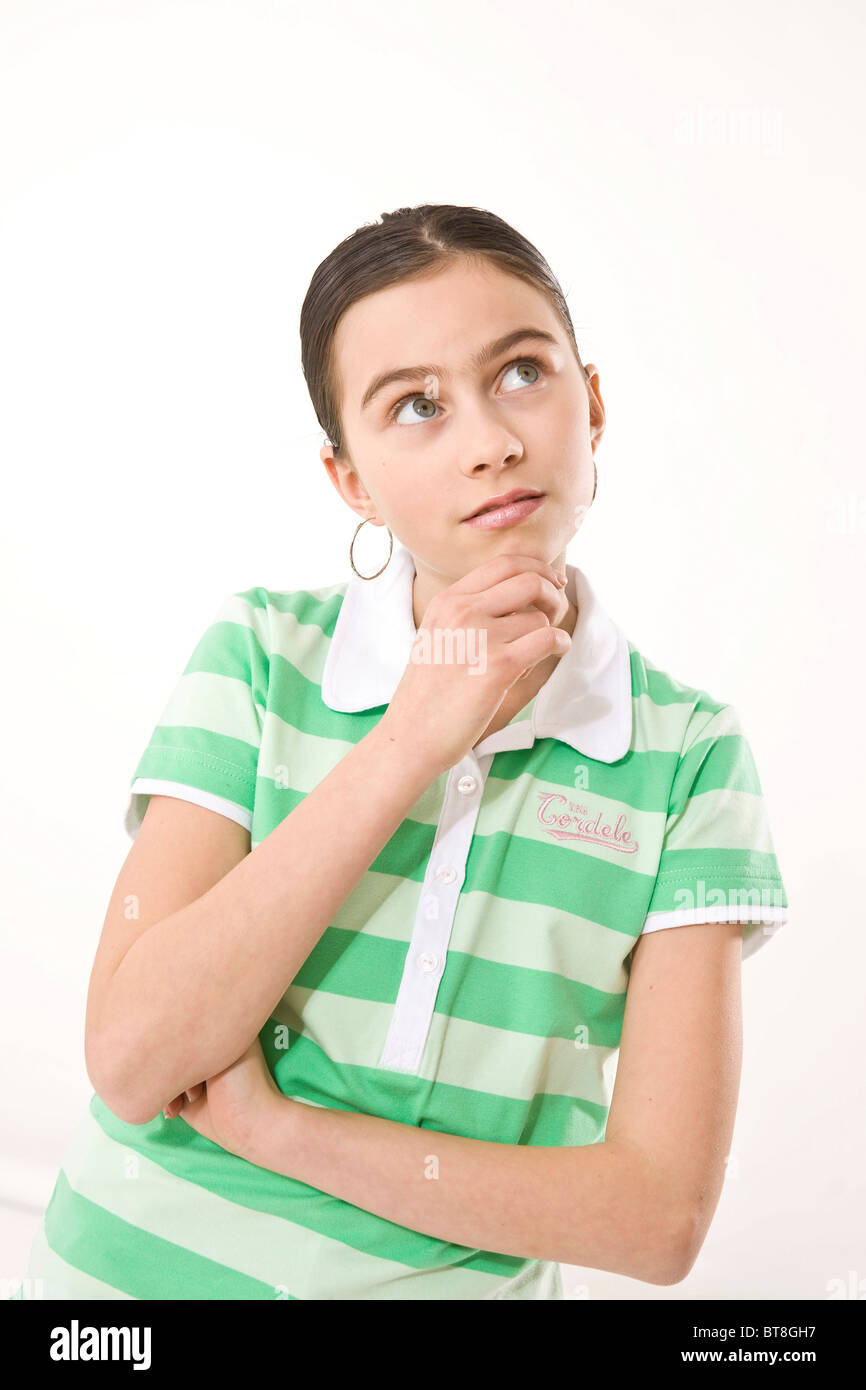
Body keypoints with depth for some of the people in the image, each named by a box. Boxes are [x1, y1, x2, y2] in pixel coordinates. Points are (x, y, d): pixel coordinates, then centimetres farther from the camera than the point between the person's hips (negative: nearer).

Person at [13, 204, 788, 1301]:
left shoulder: (688, 753, -12)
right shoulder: (261, 653, -12)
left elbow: (661, 1216, -15)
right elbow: (133, 1063, -20)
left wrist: (273, 1126, -19)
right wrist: (419, 732, -25)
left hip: (466, 1277, 0)